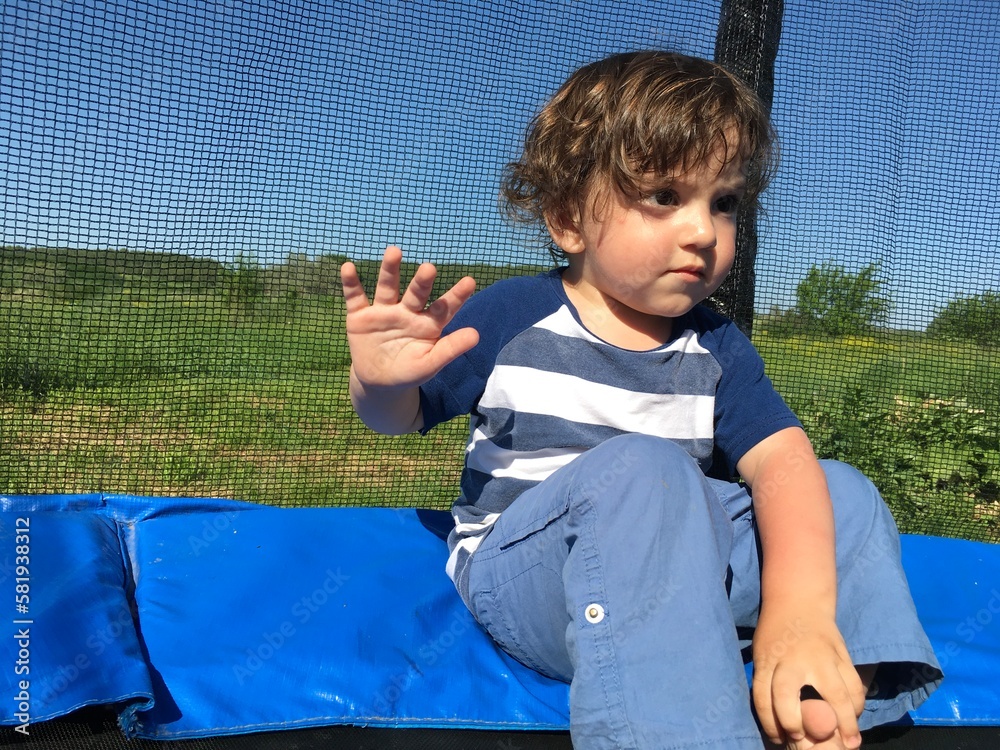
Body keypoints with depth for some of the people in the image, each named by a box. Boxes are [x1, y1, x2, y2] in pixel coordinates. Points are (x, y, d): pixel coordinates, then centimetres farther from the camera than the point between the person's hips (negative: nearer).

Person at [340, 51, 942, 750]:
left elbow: (783, 462, -13)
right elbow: (402, 416, 6)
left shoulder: (716, 348, 3)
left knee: (841, 490, -6)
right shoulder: (510, 317, -4)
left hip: (671, 576, 5)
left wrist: (800, 607, -32)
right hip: (518, 575, -4)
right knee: (642, 467, -34)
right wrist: (380, 381, -21)